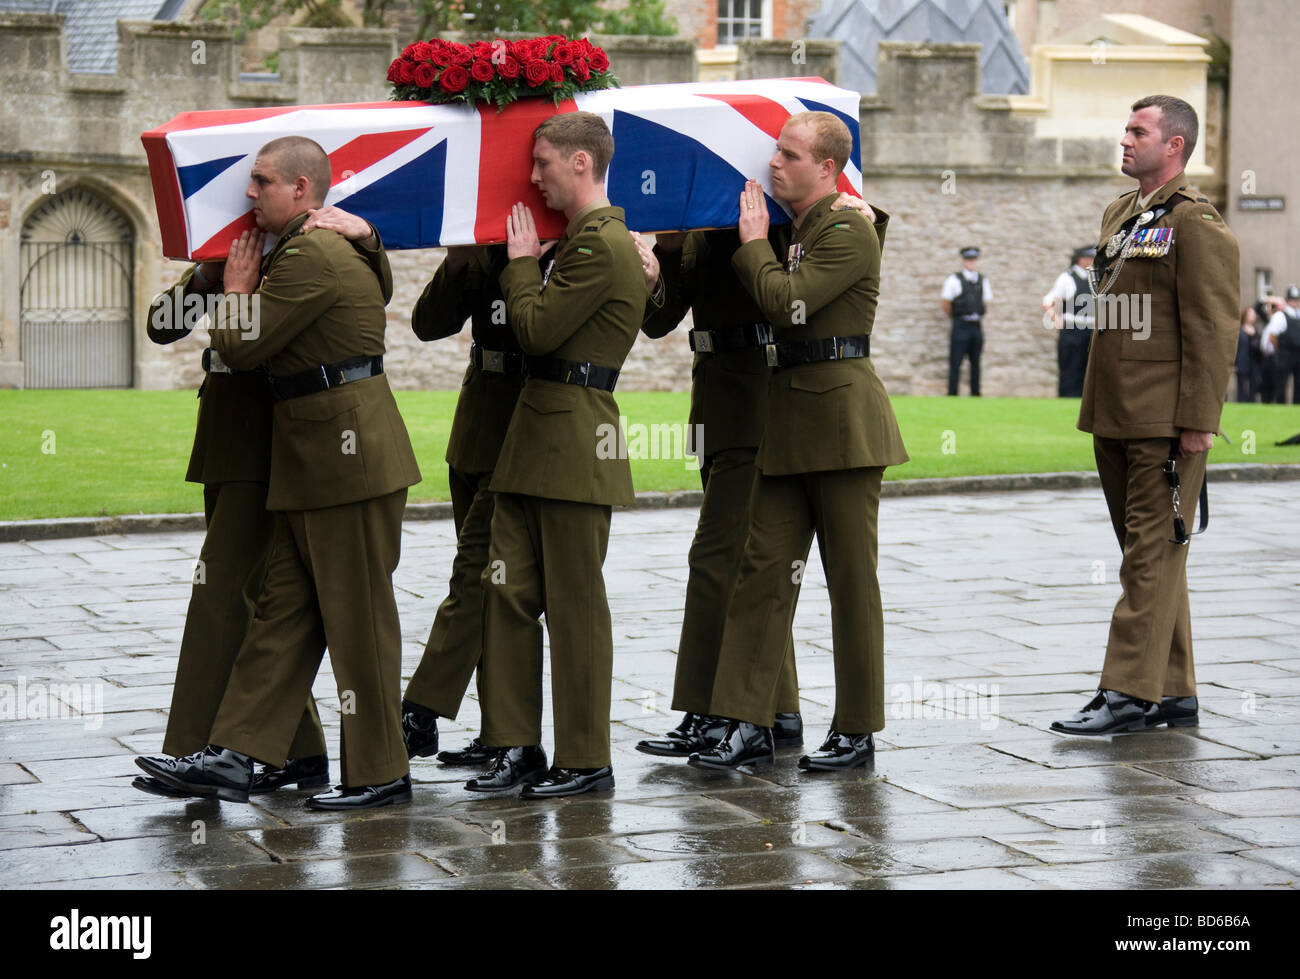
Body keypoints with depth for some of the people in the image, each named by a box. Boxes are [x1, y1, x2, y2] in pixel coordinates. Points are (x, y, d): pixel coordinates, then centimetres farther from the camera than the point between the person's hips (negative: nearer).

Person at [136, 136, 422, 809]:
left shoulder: (311, 257, -16)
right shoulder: (314, 250, 17)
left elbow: (240, 346, -14)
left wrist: (236, 289, 1)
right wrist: (248, 287, 13)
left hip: (348, 456, -11)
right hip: (310, 460, 11)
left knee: (358, 617, -2)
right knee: (283, 608, 9)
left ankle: (379, 773, 6)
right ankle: (233, 758, 11)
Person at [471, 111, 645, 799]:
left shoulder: (602, 245, -14)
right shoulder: (581, 240, 16)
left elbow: (536, 329, -17)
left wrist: (521, 262, -4)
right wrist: (527, 263, 10)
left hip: (574, 441, -10)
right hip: (535, 434, 10)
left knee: (575, 606, -2)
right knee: (507, 589, 7)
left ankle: (586, 760, 7)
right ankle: (517, 745, 13)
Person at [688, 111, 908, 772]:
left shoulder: (849, 230, -12)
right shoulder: (792, 228, 16)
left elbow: (786, 300, -22)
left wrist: (753, 243, -7)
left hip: (842, 417, -9)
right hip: (787, 417, 9)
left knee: (851, 579, 1)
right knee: (764, 567, 4)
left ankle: (856, 731, 10)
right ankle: (749, 725, 5)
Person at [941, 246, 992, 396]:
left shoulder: (983, 280, 11)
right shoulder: (954, 280, -5)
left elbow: (986, 300, 21)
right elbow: (945, 301, -2)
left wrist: (980, 317, 16)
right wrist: (953, 317, 6)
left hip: (977, 326, 5)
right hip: (961, 326, -5)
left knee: (975, 362, 9)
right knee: (956, 362, -6)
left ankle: (975, 393, 14)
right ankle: (952, 394, -3)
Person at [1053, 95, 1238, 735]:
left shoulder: (1196, 223, -10)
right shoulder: (1119, 216, 17)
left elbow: (1212, 330, -14)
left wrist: (1198, 421, -18)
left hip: (1165, 423, -9)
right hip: (1116, 418, 9)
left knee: (1152, 554, -7)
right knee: (1147, 555, 12)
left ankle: (1129, 692, -8)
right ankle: (1174, 694, 18)